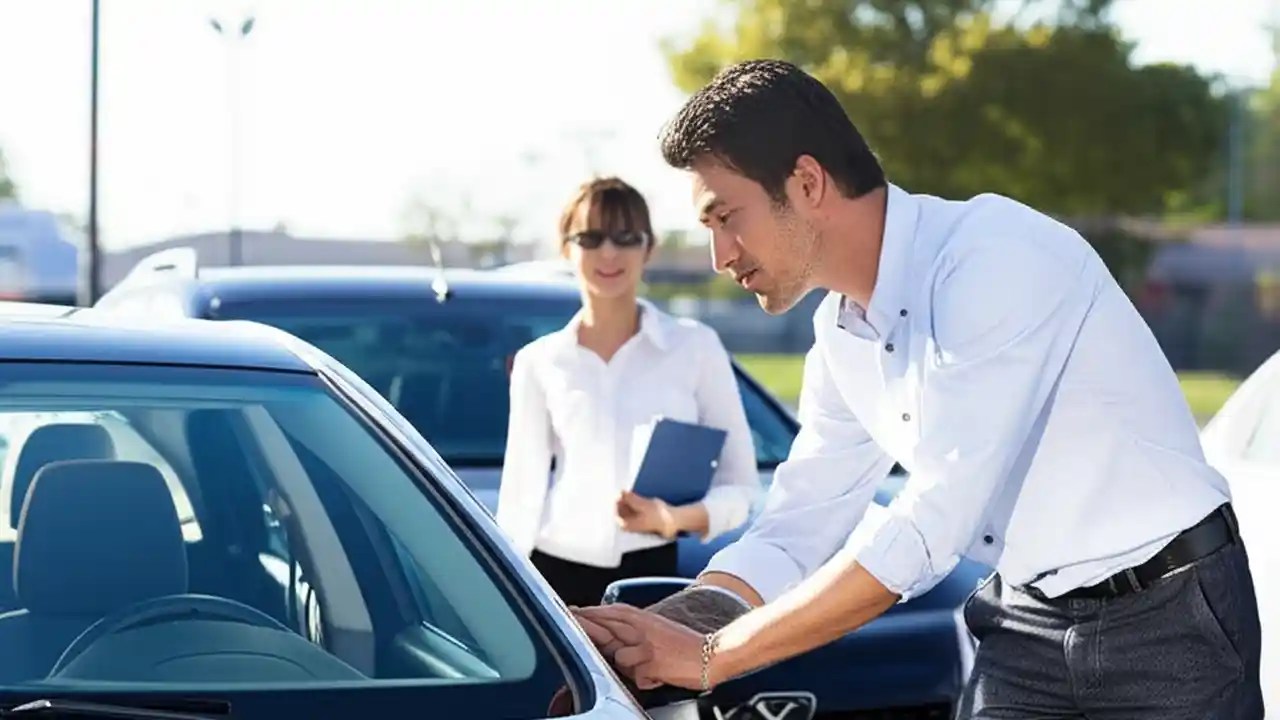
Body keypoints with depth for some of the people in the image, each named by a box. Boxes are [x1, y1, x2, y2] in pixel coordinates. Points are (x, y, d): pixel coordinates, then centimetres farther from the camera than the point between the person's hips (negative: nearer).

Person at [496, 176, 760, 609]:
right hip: (556, 574, 1)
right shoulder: (539, 362, 9)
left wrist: (679, 518, -15)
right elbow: (521, 491, 11)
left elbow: (741, 485, 4)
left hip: (652, 574, -1)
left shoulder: (695, 346, 4)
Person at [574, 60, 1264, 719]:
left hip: (1167, 617, -6)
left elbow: (928, 529, -26)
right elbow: (795, 532, 9)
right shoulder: (842, 333, 3)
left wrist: (712, 656, -22)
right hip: (1026, 624, 7)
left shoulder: (997, 259, -22)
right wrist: (655, 632, -7)